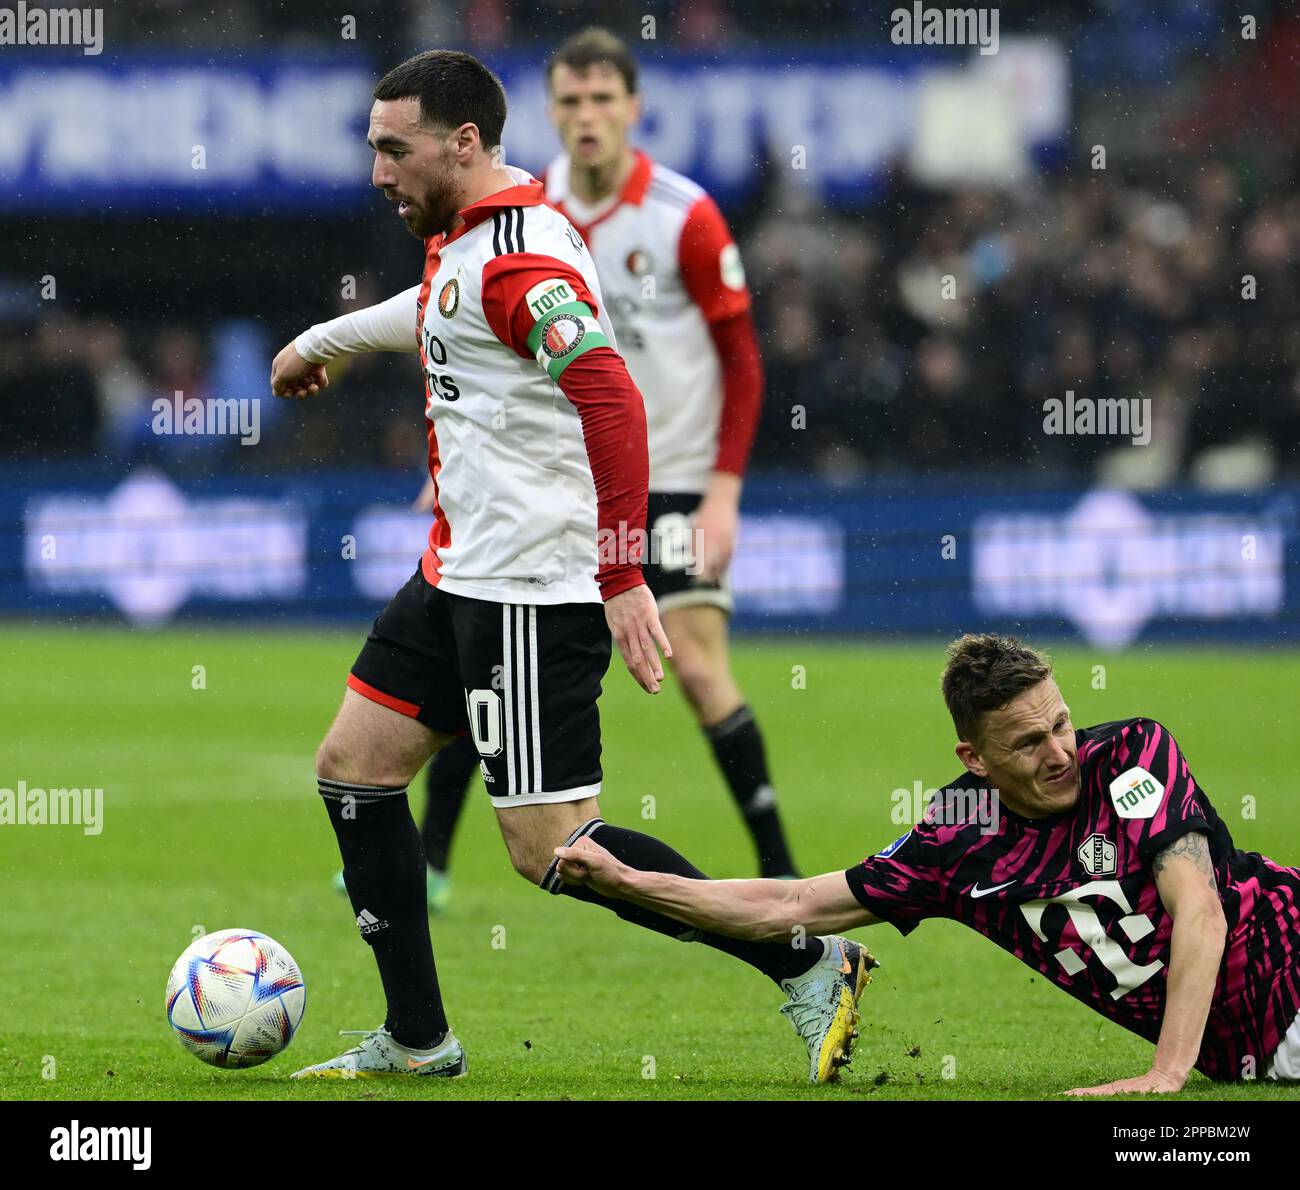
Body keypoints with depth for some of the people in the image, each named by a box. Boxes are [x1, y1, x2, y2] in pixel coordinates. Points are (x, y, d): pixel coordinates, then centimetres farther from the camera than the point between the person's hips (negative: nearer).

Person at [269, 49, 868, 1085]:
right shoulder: (460, 239, 12)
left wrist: (622, 578, -29)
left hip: (533, 593, -10)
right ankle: (417, 1040, 18)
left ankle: (809, 964, -3)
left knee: (549, 848, -10)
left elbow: (613, 402, -29)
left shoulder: (518, 256, -19)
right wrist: (323, 341, 54)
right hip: (462, 574, 10)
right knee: (354, 766, 12)